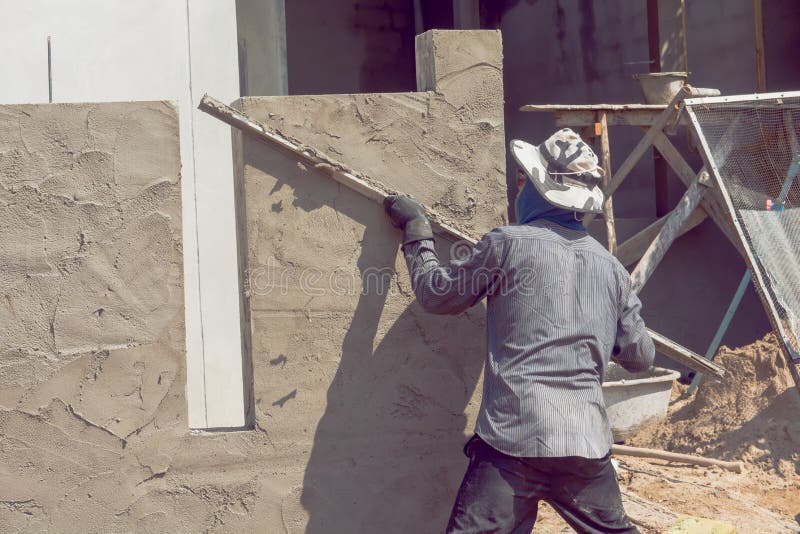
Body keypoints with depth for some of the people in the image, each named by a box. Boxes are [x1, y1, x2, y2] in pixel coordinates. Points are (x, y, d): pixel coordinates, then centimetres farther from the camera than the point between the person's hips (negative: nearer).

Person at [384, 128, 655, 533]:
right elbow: (640, 357, 18)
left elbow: (435, 293, 9)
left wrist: (416, 230, 24)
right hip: (588, 443, 5)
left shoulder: (507, 244, -2)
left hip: (513, 441, -5)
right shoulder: (612, 268, 11)